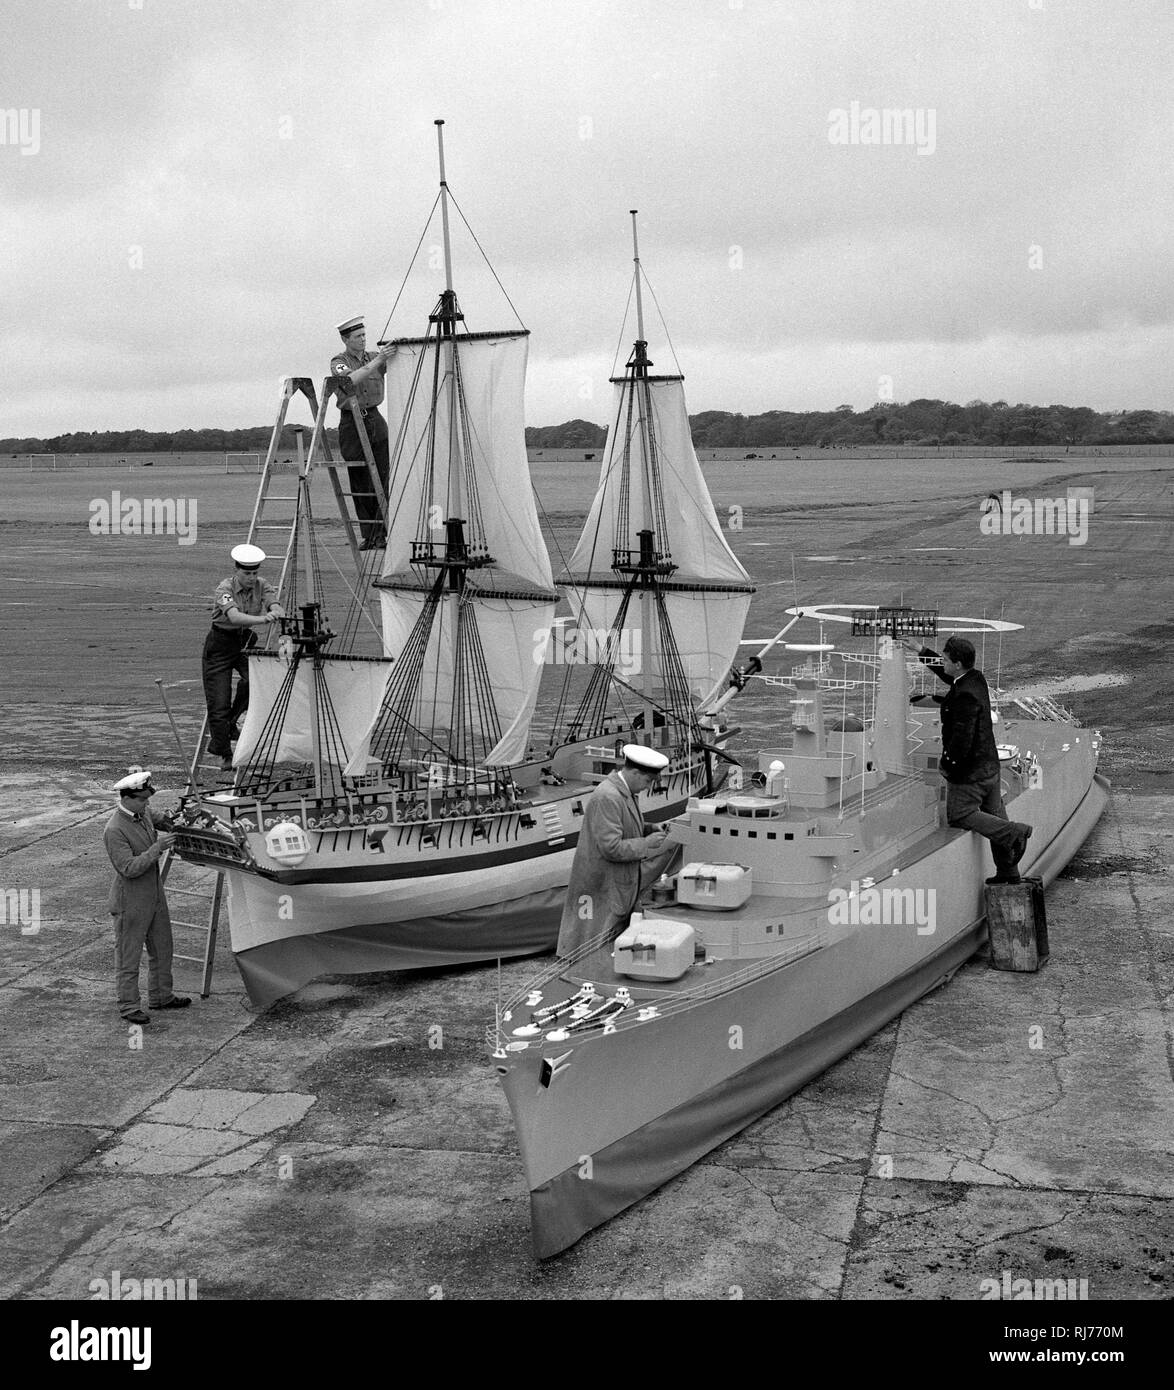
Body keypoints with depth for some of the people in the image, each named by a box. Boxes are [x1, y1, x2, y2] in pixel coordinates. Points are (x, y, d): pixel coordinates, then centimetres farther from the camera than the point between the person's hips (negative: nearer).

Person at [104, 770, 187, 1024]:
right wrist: (157, 848, -29)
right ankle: (128, 1006, 17)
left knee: (161, 949, 18)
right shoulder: (114, 830, -24)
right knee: (129, 955, 5)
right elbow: (129, 868, -28)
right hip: (130, 902, -8)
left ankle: (160, 996, 33)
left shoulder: (144, 815, 3)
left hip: (154, 896, 8)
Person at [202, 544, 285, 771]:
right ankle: (225, 756, 7)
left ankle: (230, 722, 1)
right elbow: (234, 616, -40)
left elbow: (276, 607, -26)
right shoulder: (225, 588, -23)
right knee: (219, 702, -7)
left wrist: (277, 613, -51)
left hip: (246, 641, 4)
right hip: (221, 643, -4)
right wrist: (262, 619, -56)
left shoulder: (262, 586, -9)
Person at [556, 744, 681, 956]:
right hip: (603, 888, -10)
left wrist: (653, 830, 5)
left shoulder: (625, 790, 8)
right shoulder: (607, 797, -24)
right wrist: (647, 843, -18)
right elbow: (611, 848, -26)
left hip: (621, 885, 10)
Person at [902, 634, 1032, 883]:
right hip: (989, 765, 10)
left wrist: (947, 762, -12)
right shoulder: (976, 679, 2)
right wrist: (921, 651, 26)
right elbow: (947, 674, 24)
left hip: (968, 771, -10)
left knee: (960, 815, 5)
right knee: (994, 814, 15)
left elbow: (962, 739, -28)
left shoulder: (965, 697, -27)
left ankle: (1013, 833, -4)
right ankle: (1008, 872, 23)